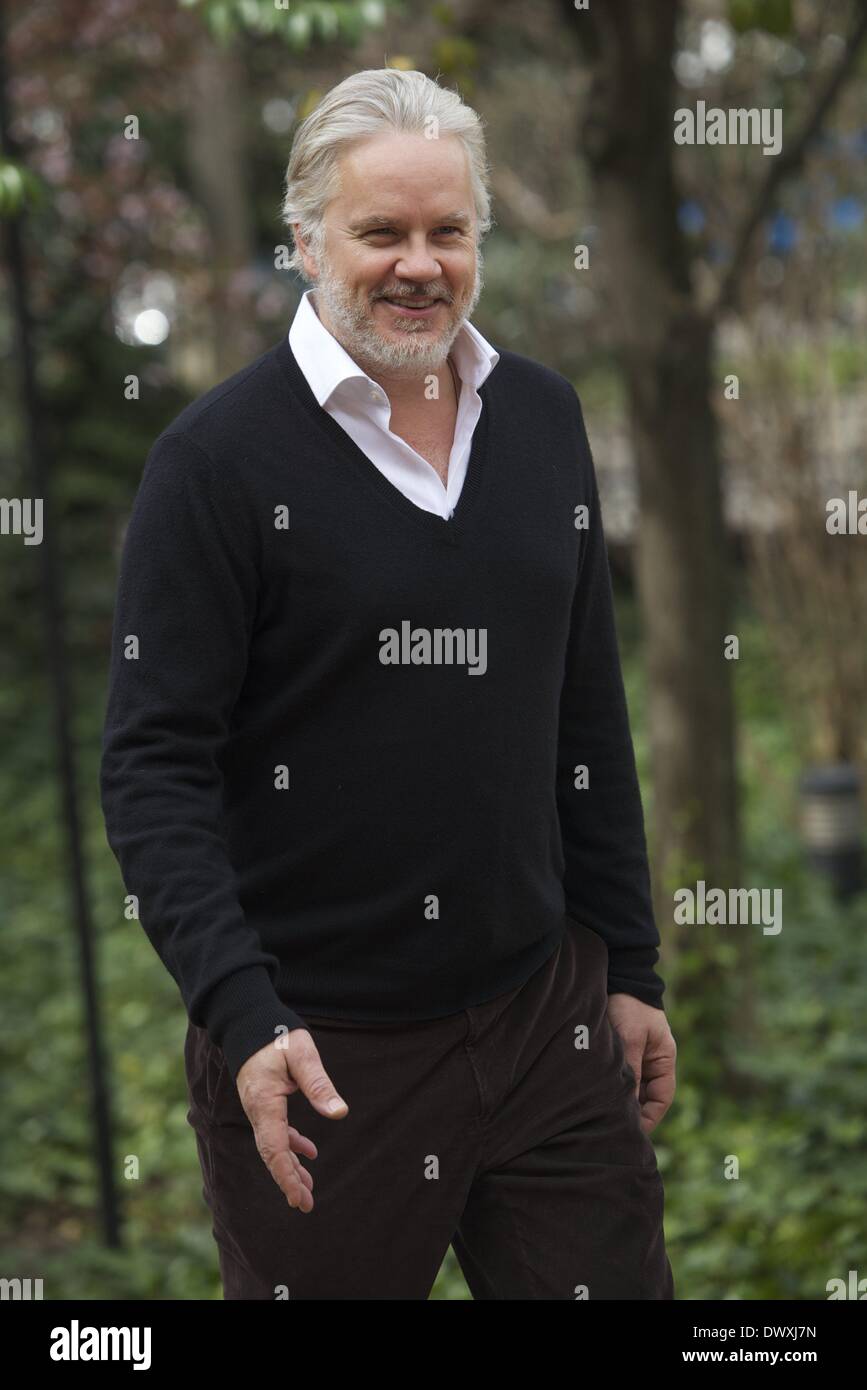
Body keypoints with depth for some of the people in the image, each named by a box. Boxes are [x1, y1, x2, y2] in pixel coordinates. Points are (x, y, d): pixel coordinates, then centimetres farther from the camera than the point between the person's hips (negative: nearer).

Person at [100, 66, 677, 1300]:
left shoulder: (544, 419, 8)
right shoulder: (220, 458, -9)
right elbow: (154, 770, -12)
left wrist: (630, 967, 14)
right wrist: (243, 1019, -22)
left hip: (547, 1014, 5)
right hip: (317, 1050, -4)